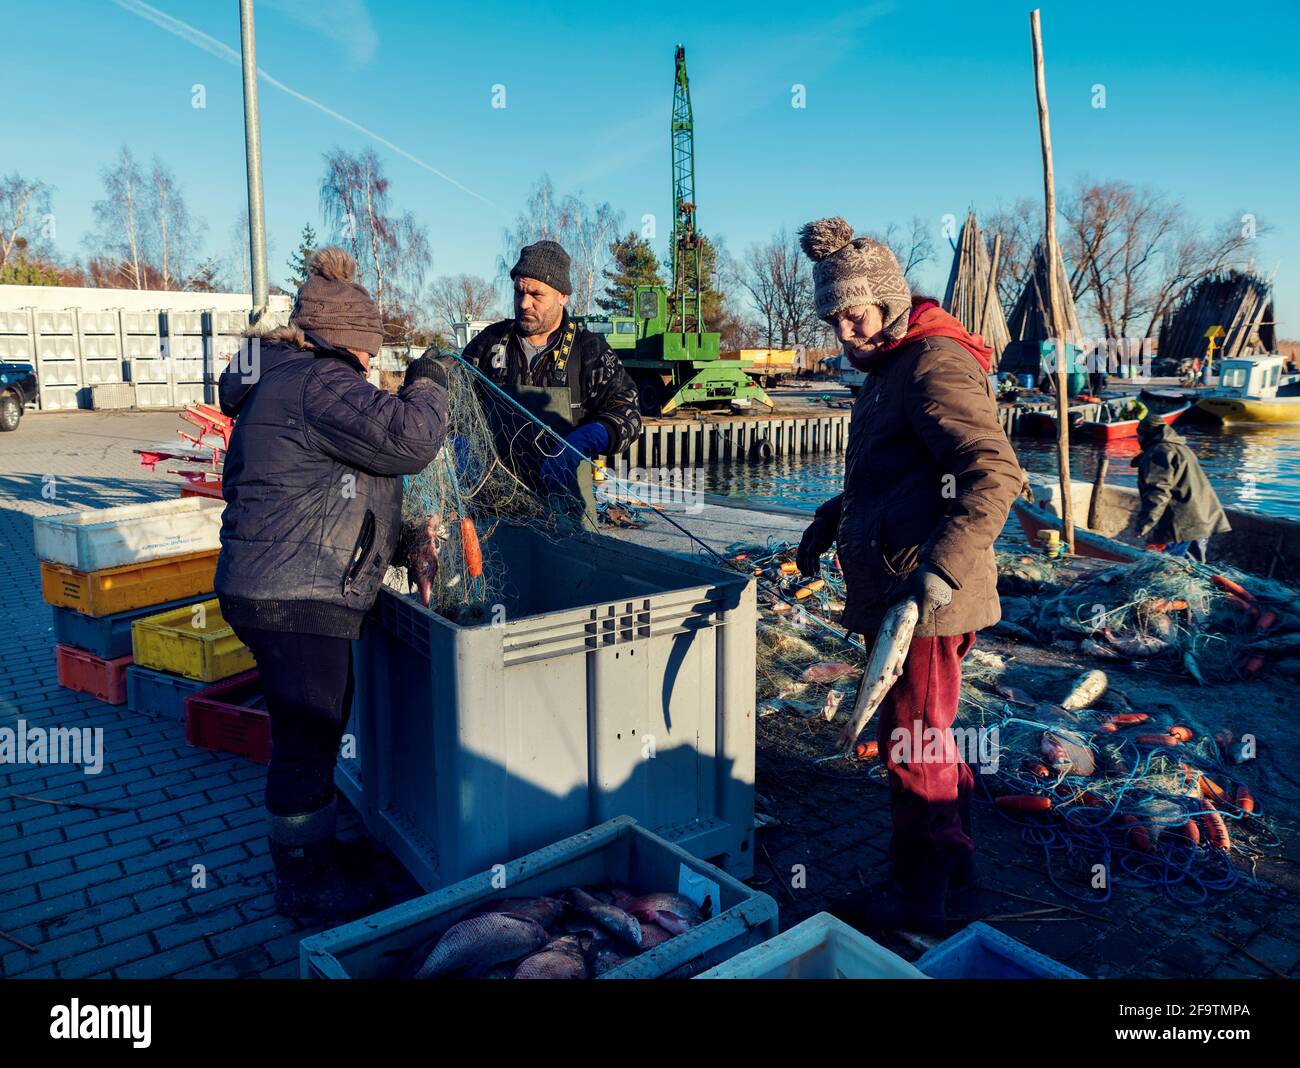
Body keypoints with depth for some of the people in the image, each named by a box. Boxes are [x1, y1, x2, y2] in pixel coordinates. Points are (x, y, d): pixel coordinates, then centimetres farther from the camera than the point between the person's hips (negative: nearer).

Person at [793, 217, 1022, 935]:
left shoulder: (936, 365, -16)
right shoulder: (889, 368, 17)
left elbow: (994, 472, -27)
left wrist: (943, 565, -36)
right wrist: (829, 521, 26)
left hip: (923, 597, -10)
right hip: (895, 593, 10)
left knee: (910, 742, 2)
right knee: (928, 733, 21)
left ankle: (916, 894, 18)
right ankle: (953, 852, 39)